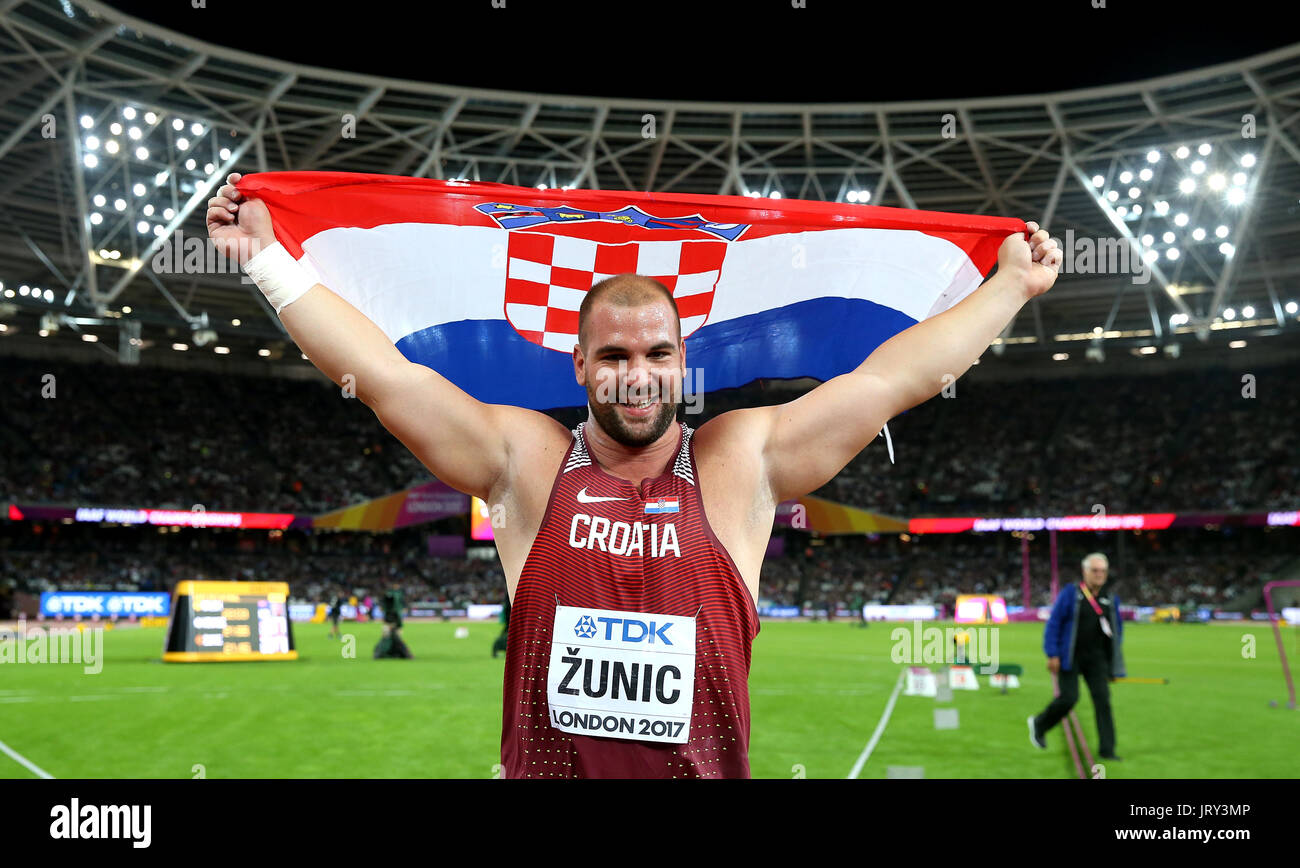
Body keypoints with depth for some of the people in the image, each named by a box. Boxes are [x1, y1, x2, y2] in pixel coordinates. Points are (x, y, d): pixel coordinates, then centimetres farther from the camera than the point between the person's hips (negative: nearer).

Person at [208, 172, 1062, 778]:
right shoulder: (526, 459, -2)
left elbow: (894, 375, 0)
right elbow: (379, 369, -3)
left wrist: (1010, 284, 3)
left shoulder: (740, 463, -2)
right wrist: (267, 258, -3)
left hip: (704, 766, 0)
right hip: (545, 765, 0)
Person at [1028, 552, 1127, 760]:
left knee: (1102, 699, -5)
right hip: (1070, 657, -4)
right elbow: (1053, 624, -6)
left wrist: (1114, 660, 12)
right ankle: (1039, 724, 17)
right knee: (1068, 698, -10)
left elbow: (1117, 628, 19)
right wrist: (1052, 655, -12)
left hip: (1096, 658, 4)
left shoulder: (1111, 599, 9)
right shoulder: (1070, 594, -4)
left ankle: (1107, 749, 0)